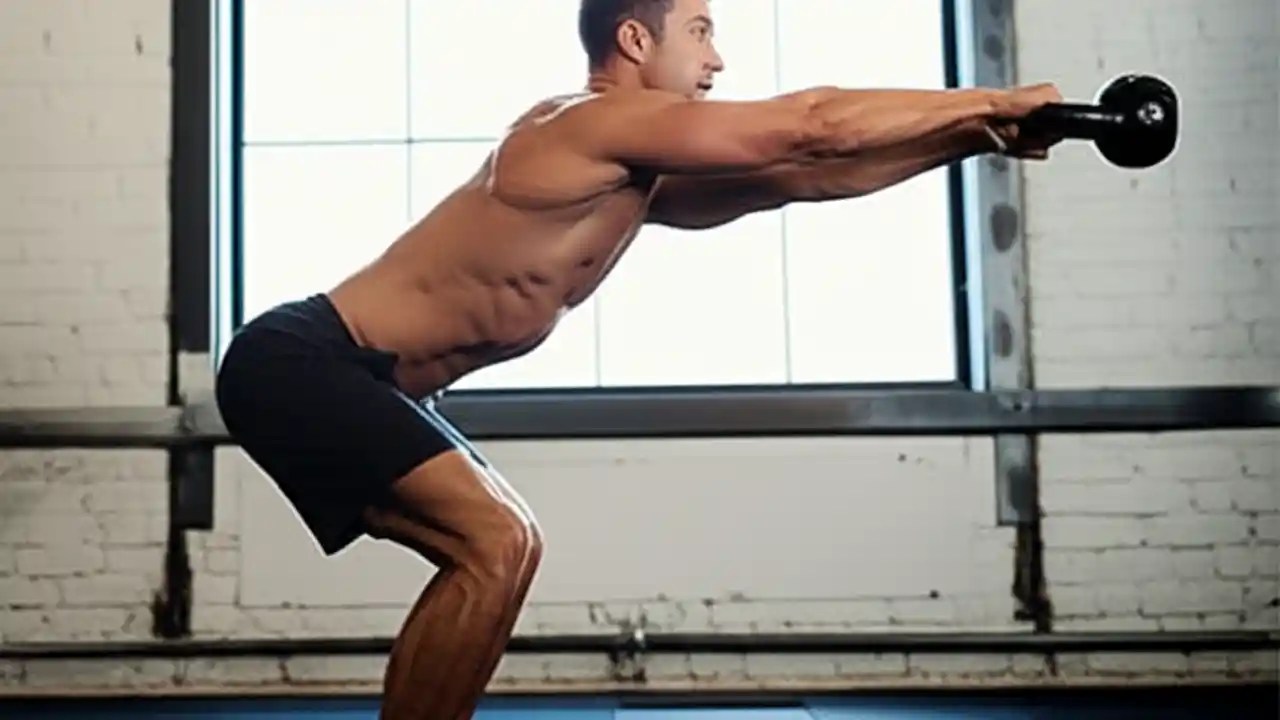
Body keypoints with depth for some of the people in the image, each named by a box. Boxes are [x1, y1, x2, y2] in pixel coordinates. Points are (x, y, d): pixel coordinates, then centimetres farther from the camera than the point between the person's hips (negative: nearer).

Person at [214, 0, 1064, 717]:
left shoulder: (639, 181, 13)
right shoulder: (600, 122, -16)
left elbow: (797, 174, 13)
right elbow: (815, 127, -16)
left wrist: (971, 137, 9)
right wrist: (987, 101, -7)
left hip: (336, 373, 11)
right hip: (299, 362, -10)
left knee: (498, 546, 15)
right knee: (496, 546, -18)